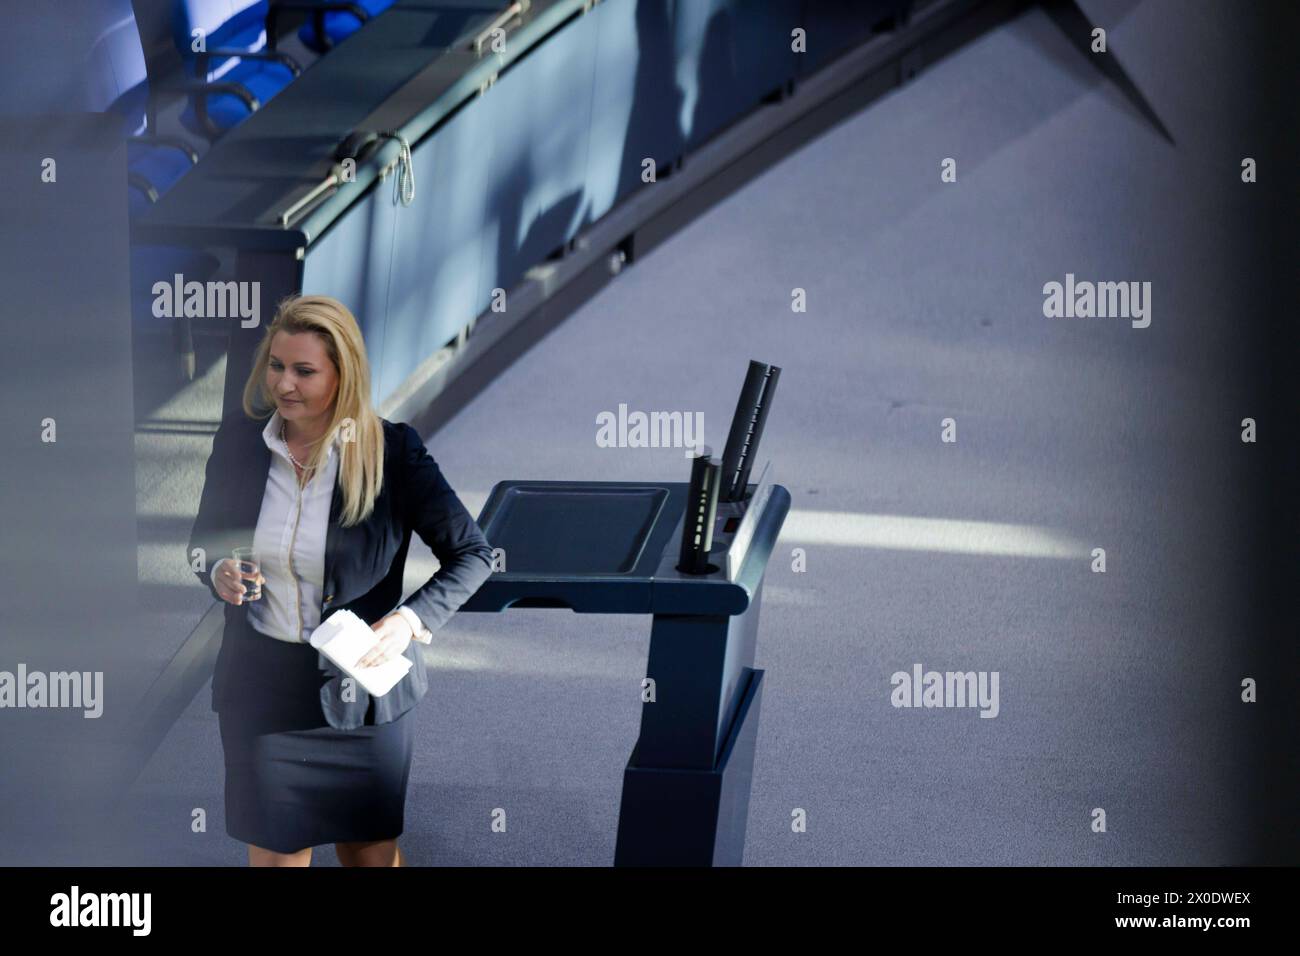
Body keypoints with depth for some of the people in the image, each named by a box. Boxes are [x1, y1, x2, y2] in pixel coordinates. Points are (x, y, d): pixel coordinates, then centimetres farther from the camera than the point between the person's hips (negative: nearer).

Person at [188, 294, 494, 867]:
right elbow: (204, 538, 11)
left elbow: (472, 554, -9)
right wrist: (218, 573, -12)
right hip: (262, 685, 2)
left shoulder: (392, 451, -13)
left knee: (371, 849, 13)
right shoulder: (238, 441, -5)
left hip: (361, 685, -2)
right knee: (274, 851, 10)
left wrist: (411, 620, -23)